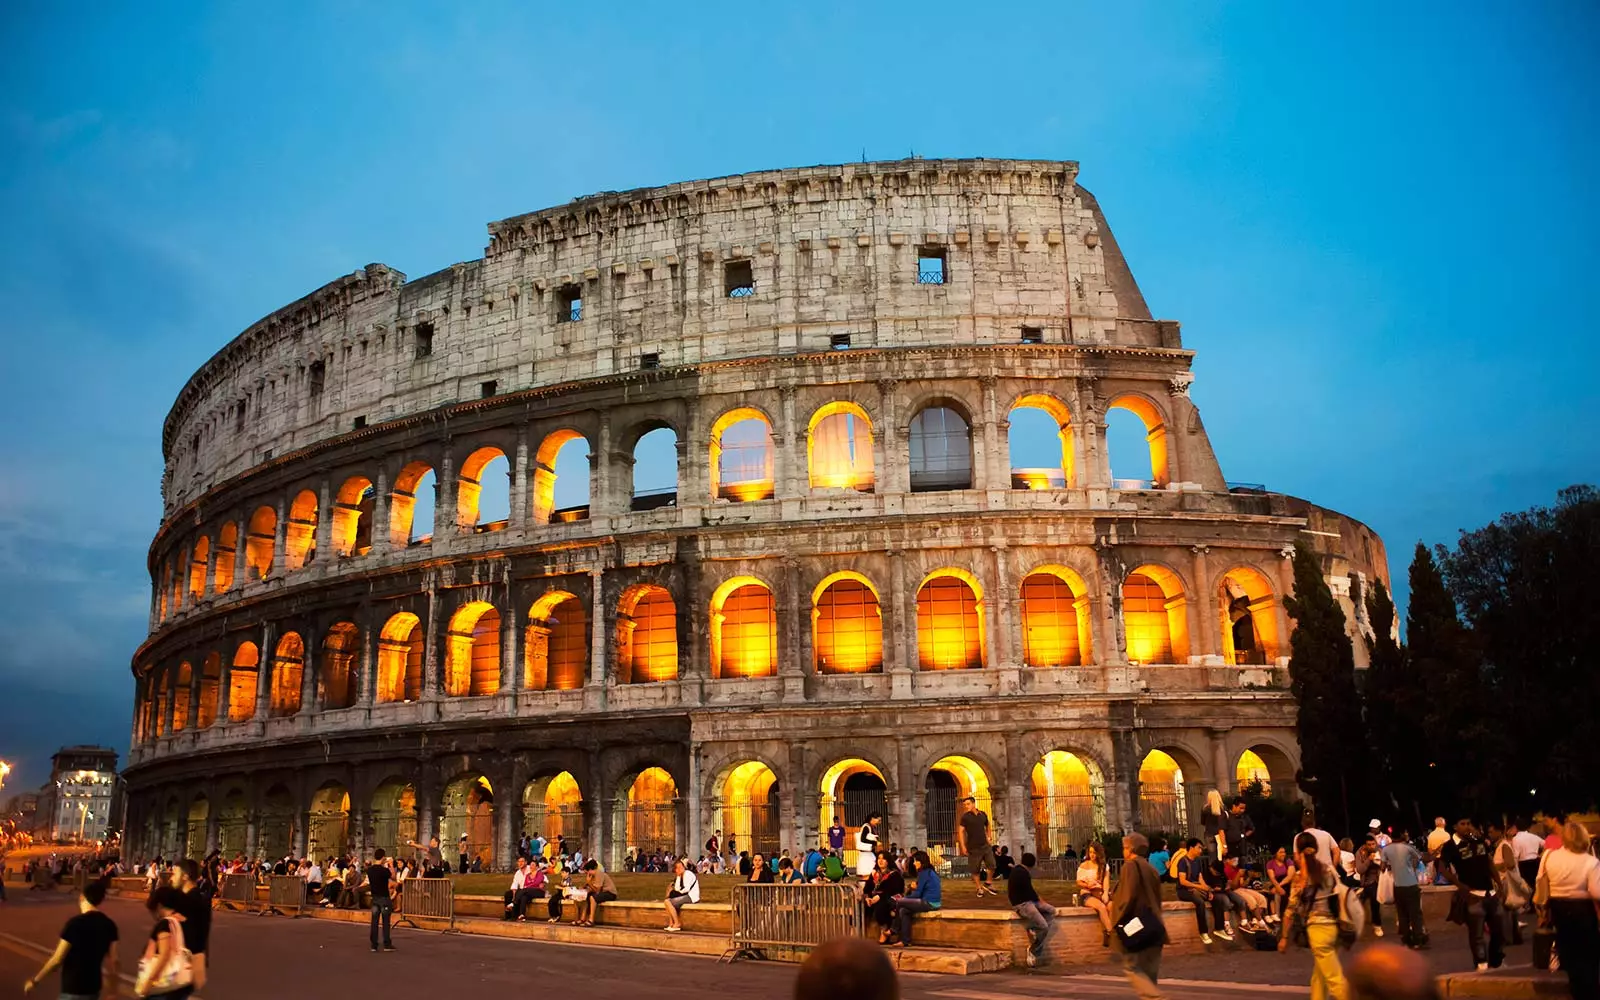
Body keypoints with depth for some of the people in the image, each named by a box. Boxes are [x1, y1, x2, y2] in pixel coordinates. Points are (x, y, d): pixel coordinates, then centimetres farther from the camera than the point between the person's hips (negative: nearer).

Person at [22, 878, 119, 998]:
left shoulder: (75, 924, -17)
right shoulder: (109, 925, 0)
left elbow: (57, 960, -14)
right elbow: (112, 960, 3)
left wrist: (35, 981, 0)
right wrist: (113, 990, 12)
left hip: (74, 991, -6)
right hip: (94, 987, 6)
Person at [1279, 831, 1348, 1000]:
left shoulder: (1300, 876, -8)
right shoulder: (1329, 869, 6)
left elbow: (1292, 909, -7)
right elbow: (1339, 898, 9)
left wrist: (1284, 937, 1)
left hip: (1318, 928, -6)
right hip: (1336, 927, 6)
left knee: (1335, 980, -3)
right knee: (1319, 975, 20)